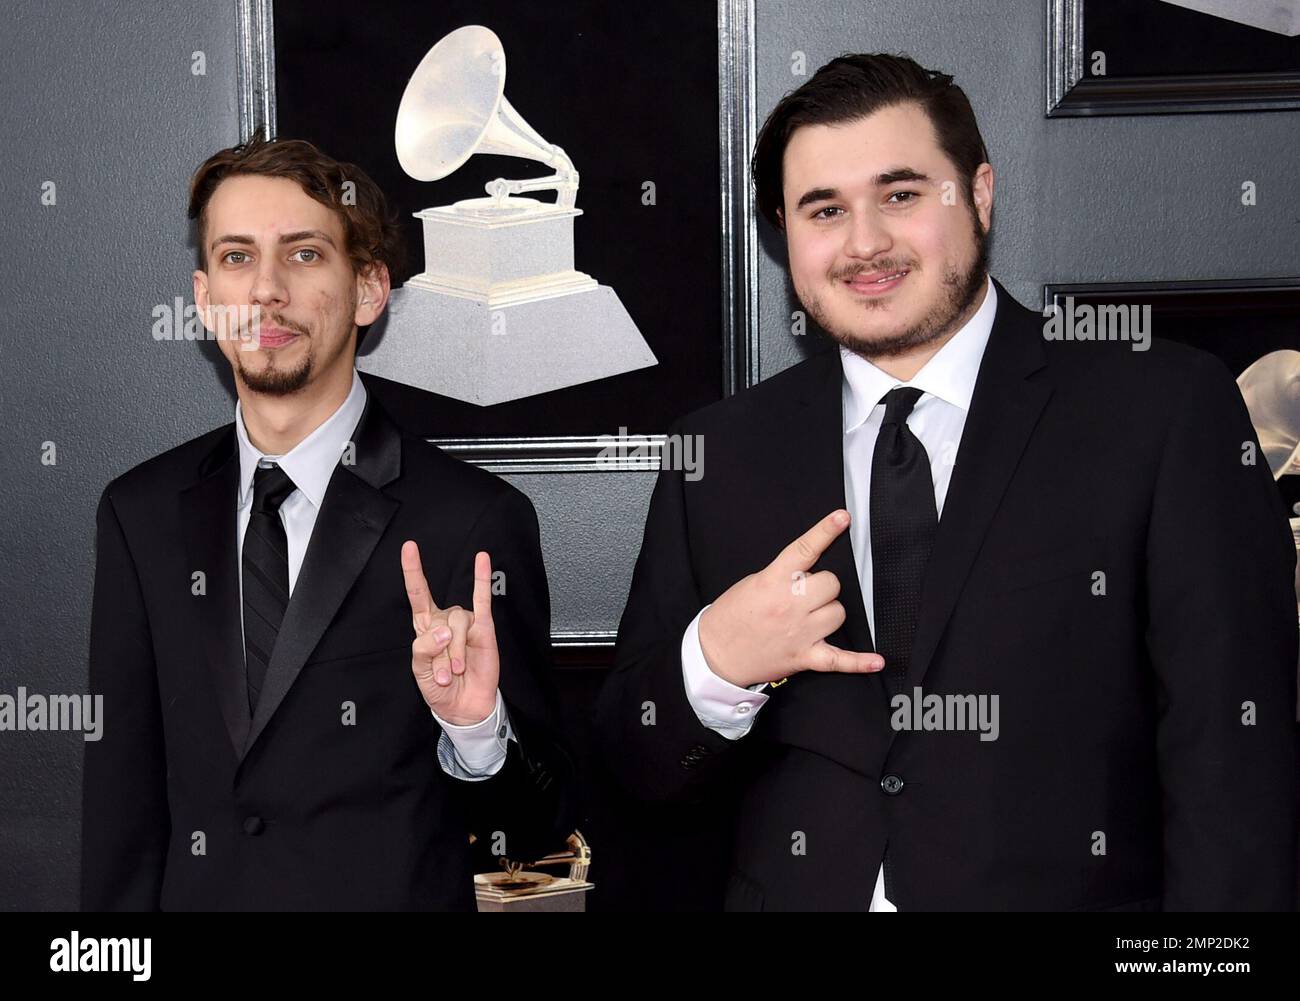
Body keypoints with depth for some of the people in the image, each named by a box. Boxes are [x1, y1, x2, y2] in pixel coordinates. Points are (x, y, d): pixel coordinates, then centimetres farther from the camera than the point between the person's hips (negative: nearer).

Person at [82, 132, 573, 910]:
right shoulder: (141, 515, -2)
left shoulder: (477, 520, -15)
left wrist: (476, 726, -30)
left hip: (397, 896, -3)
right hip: (193, 892, 4)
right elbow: (123, 796, 2)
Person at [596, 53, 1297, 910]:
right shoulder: (719, 453, 1)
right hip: (793, 889, 2)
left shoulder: (1168, 411, -8)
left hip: (1072, 887, -2)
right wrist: (715, 664, -17)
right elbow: (641, 766, 2)